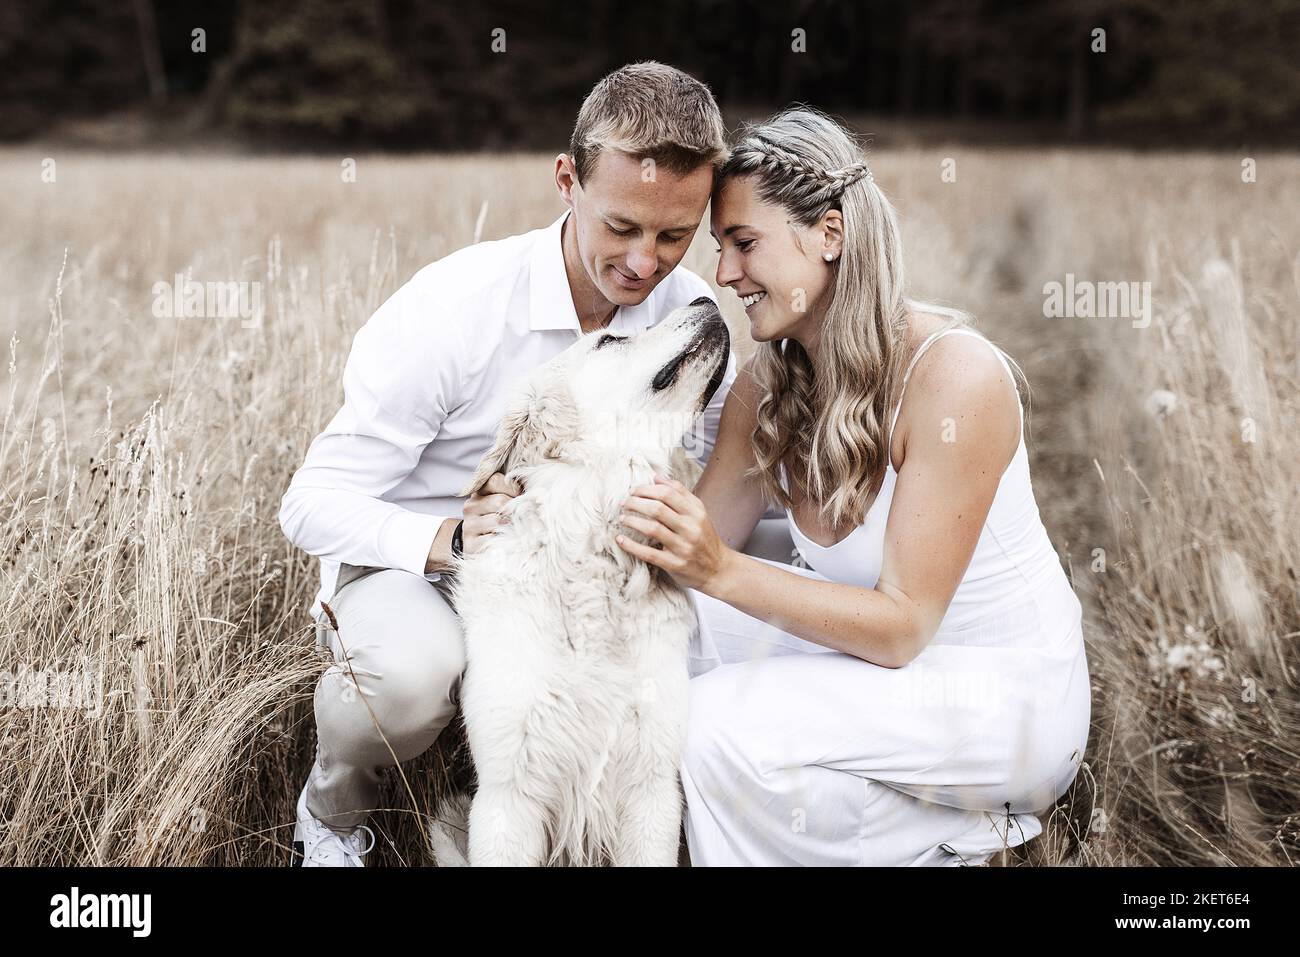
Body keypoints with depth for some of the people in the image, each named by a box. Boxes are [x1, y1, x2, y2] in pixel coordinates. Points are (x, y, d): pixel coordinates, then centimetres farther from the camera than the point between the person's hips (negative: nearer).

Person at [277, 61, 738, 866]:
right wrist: (448, 539, -40)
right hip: (409, 559, -3)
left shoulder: (693, 314, -10)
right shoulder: (449, 309, -23)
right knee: (412, 670, -38)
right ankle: (332, 815, 0)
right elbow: (314, 505, -20)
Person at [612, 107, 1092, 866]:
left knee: (721, 725, -23)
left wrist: (722, 572, -36)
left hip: (1011, 698, -7)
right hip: (894, 656, 8)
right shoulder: (767, 386, -3)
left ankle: (938, 837, 0)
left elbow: (903, 625, -26)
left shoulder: (954, 376, -26)